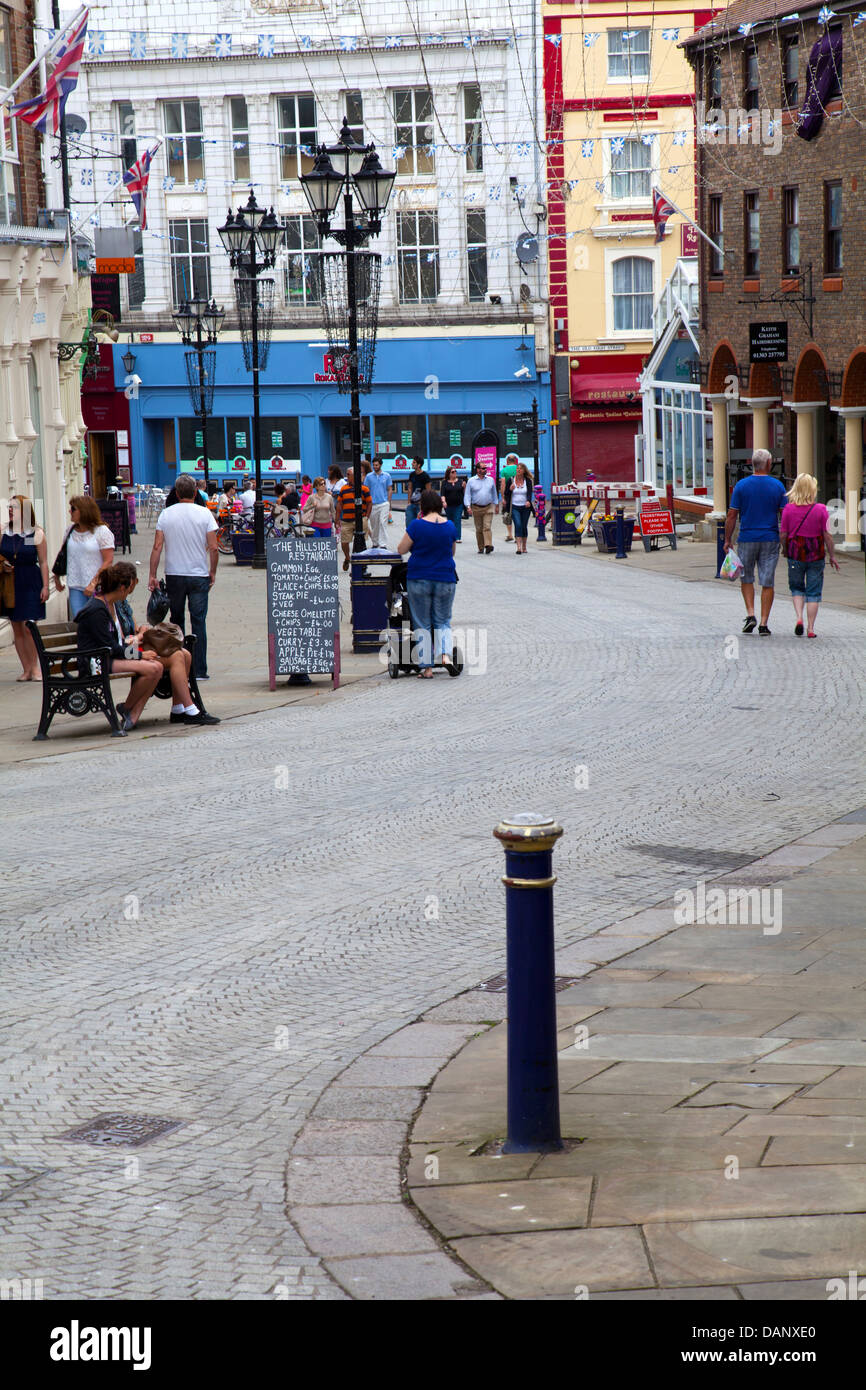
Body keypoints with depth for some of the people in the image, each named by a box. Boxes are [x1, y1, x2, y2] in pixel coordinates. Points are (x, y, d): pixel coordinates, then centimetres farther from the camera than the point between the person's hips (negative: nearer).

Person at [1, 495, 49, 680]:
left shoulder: (37, 534, -2)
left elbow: (43, 562, -1)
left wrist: (45, 586, -5)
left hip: (31, 583, -4)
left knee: (28, 627, -9)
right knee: (17, 629, 5)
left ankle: (35, 668, 3)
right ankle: (26, 669, 12)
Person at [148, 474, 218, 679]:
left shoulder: (166, 515, -1)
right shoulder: (204, 514, -5)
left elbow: (157, 547, -3)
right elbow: (213, 548, -9)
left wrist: (152, 575, 1)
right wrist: (213, 572, 4)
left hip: (174, 575, 2)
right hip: (199, 575, -1)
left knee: (176, 621, 14)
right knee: (199, 622, 2)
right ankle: (199, 670, -2)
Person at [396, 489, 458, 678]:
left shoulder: (417, 525, -12)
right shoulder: (450, 526, 0)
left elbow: (401, 549, -3)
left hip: (419, 580, -2)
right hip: (445, 579, 2)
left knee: (422, 624, 8)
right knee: (443, 621, 14)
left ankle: (426, 667, 6)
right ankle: (445, 654, -11)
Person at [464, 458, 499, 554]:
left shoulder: (490, 480, 8)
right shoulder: (471, 481, 2)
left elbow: (494, 493, 17)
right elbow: (467, 495, 2)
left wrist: (496, 505, 18)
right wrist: (468, 506, -10)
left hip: (488, 507, 0)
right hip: (476, 508, 0)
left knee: (487, 527, -13)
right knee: (479, 529, 5)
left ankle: (488, 545, -24)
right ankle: (481, 548, 12)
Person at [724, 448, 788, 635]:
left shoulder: (742, 485, -3)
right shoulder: (777, 486, -2)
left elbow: (731, 515, -3)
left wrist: (727, 540, 5)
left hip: (747, 539, 0)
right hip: (770, 539, 0)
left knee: (747, 578, 17)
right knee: (767, 583, 4)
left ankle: (750, 614, 2)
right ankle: (763, 623, 1)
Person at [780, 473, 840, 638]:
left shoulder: (788, 509, -6)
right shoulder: (821, 509, -8)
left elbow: (783, 535, -2)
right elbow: (827, 536, -5)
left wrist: (786, 551, 15)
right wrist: (832, 556, 6)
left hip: (795, 554, 1)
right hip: (816, 554, -1)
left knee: (796, 588, 18)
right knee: (813, 592, 7)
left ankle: (799, 617, -4)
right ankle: (811, 628, 7)